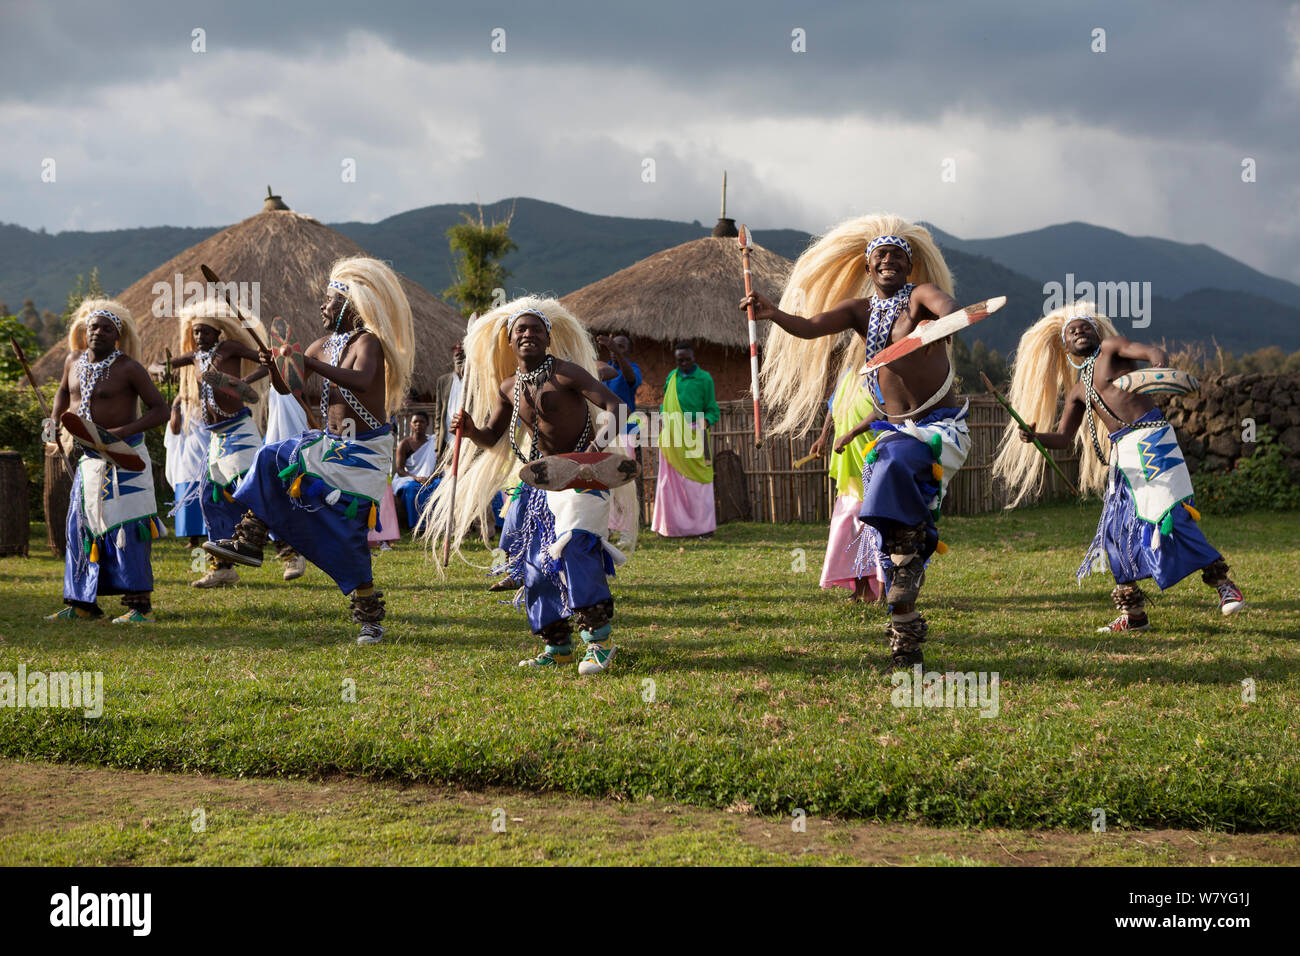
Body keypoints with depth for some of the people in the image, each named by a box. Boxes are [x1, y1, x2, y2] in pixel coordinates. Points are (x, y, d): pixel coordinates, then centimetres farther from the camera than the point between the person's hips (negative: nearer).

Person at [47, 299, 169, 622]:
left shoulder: (128, 368, -12)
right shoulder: (74, 361, 7)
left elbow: (160, 409, -12)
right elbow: (64, 391, 29)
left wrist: (124, 431, -24)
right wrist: (54, 421, 13)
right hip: (89, 458, 7)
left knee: (125, 528, -10)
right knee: (81, 527, 8)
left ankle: (140, 606, -8)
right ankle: (82, 604, 16)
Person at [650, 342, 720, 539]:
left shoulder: (704, 379, 1)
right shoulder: (671, 377, 13)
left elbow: (713, 410, 2)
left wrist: (705, 421, -17)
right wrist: (662, 417, 6)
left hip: (694, 439, -4)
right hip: (672, 438, 4)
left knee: (697, 482, -4)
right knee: (671, 481, 3)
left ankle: (704, 526, 1)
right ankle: (674, 526, 9)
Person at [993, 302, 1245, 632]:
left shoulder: (1110, 348, 7)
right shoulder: (1077, 391, 22)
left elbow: (1153, 352, -9)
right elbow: (1063, 438, 21)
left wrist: (1160, 364, -33)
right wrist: (1034, 436, 0)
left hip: (1151, 438, -7)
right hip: (1122, 452, 7)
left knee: (1167, 516, -17)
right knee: (1118, 529, 5)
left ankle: (1222, 583, -8)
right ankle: (1133, 614, 12)